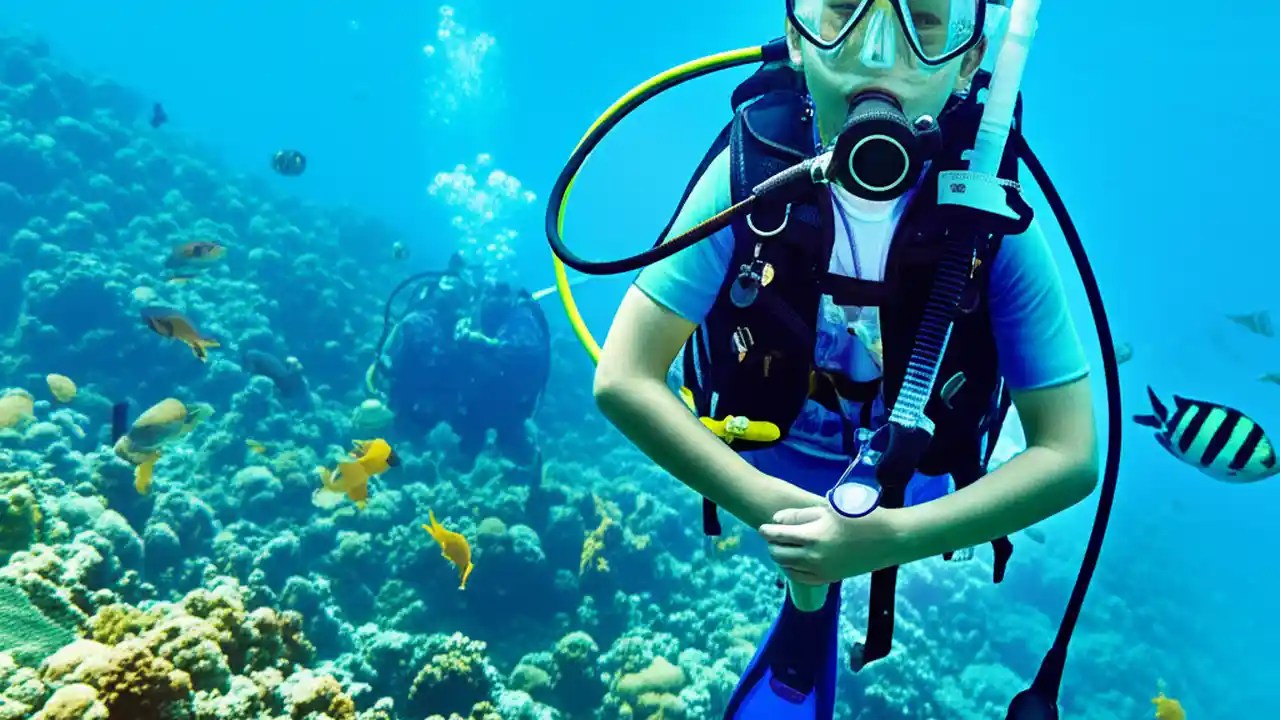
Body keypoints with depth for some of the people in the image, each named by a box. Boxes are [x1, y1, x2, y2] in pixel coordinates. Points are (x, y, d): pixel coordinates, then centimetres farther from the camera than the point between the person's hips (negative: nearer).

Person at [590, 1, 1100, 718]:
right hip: (764, 470, 0)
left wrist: (889, 537, -38)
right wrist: (772, 506, -38)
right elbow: (623, 379, -30)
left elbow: (1071, 454, -25)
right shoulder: (753, 172, -30)